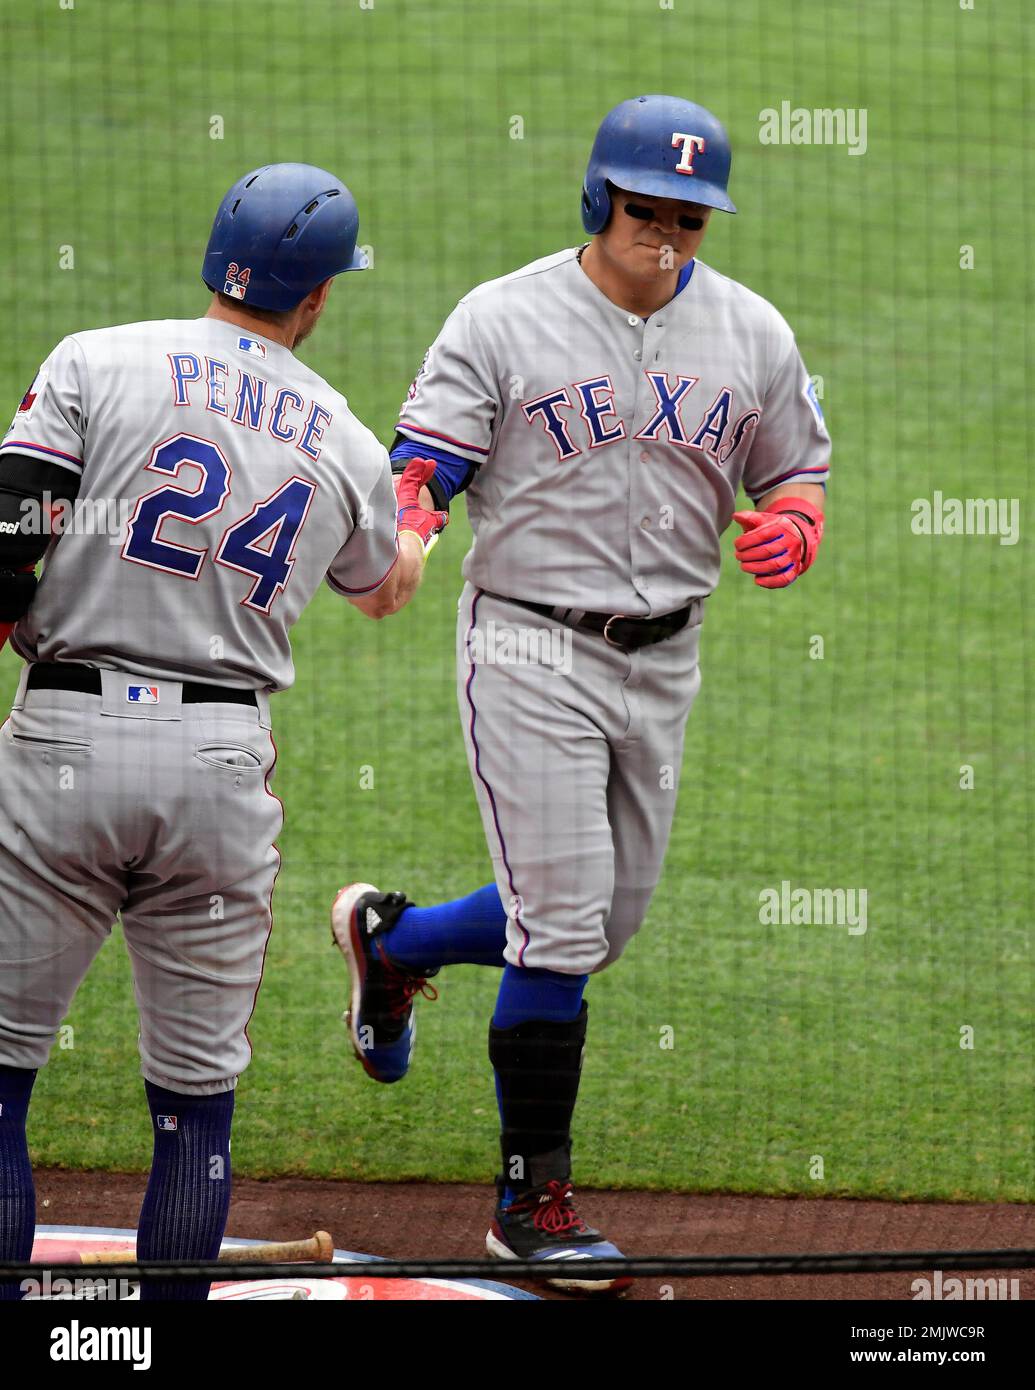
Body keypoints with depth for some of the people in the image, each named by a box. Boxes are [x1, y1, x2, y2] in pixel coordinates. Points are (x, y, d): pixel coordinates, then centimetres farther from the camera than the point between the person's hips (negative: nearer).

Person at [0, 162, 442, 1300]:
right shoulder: (346, 447, 10)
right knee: (197, 1100, 10)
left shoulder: (96, 362, -1)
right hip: (222, 759, 2)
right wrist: (422, 520, 52)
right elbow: (383, 590, 30)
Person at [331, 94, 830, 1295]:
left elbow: (797, 470, 13)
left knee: (604, 922, 13)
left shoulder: (750, 332, 4)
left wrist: (788, 528, -11)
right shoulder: (504, 319, -8)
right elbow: (420, 465, -12)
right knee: (565, 926, -10)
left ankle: (388, 938, 41)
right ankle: (533, 1201, 1)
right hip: (530, 647, -5)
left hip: (663, 658, 5)